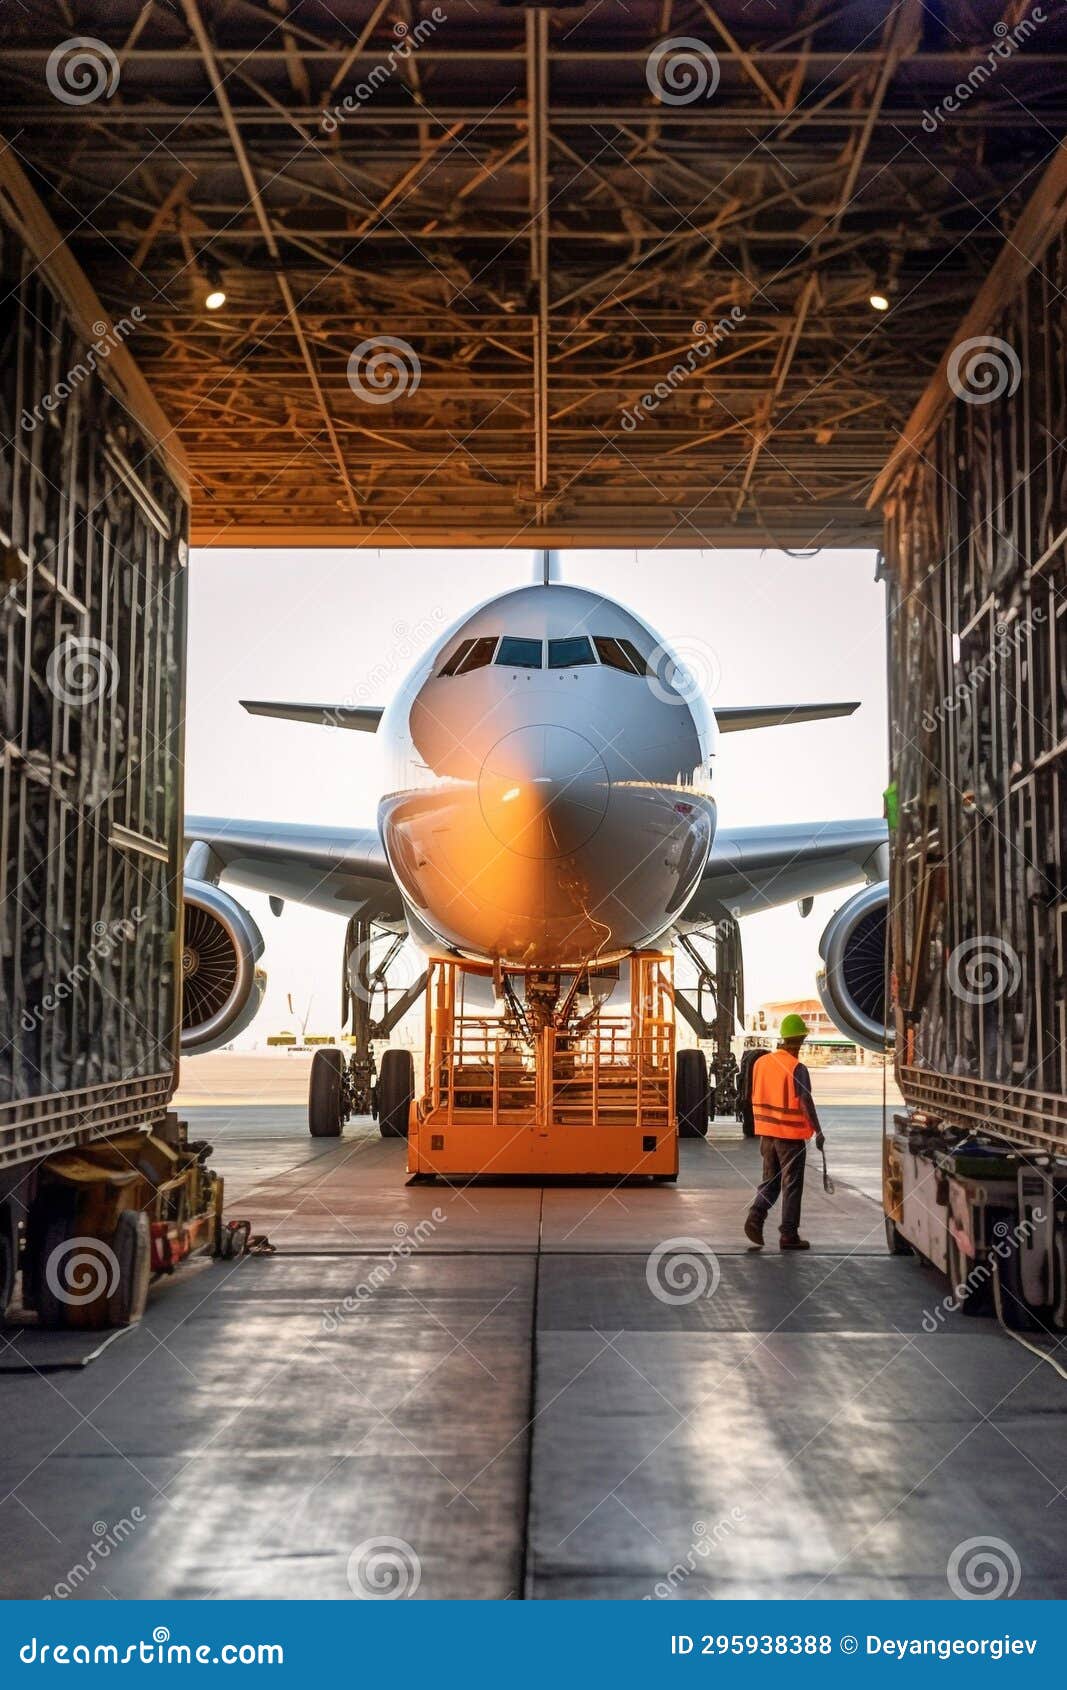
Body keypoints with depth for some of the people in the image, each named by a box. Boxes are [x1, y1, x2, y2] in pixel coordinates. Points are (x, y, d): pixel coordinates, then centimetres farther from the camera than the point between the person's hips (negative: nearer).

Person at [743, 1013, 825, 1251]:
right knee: (792, 1184, 3)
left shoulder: (761, 1062, 5)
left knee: (770, 1179, 17)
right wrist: (818, 1132, -10)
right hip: (791, 1134, -6)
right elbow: (806, 1103, -17)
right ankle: (789, 1235, 6)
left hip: (767, 1132, 6)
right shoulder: (796, 1069, -15)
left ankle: (756, 1215, -5)